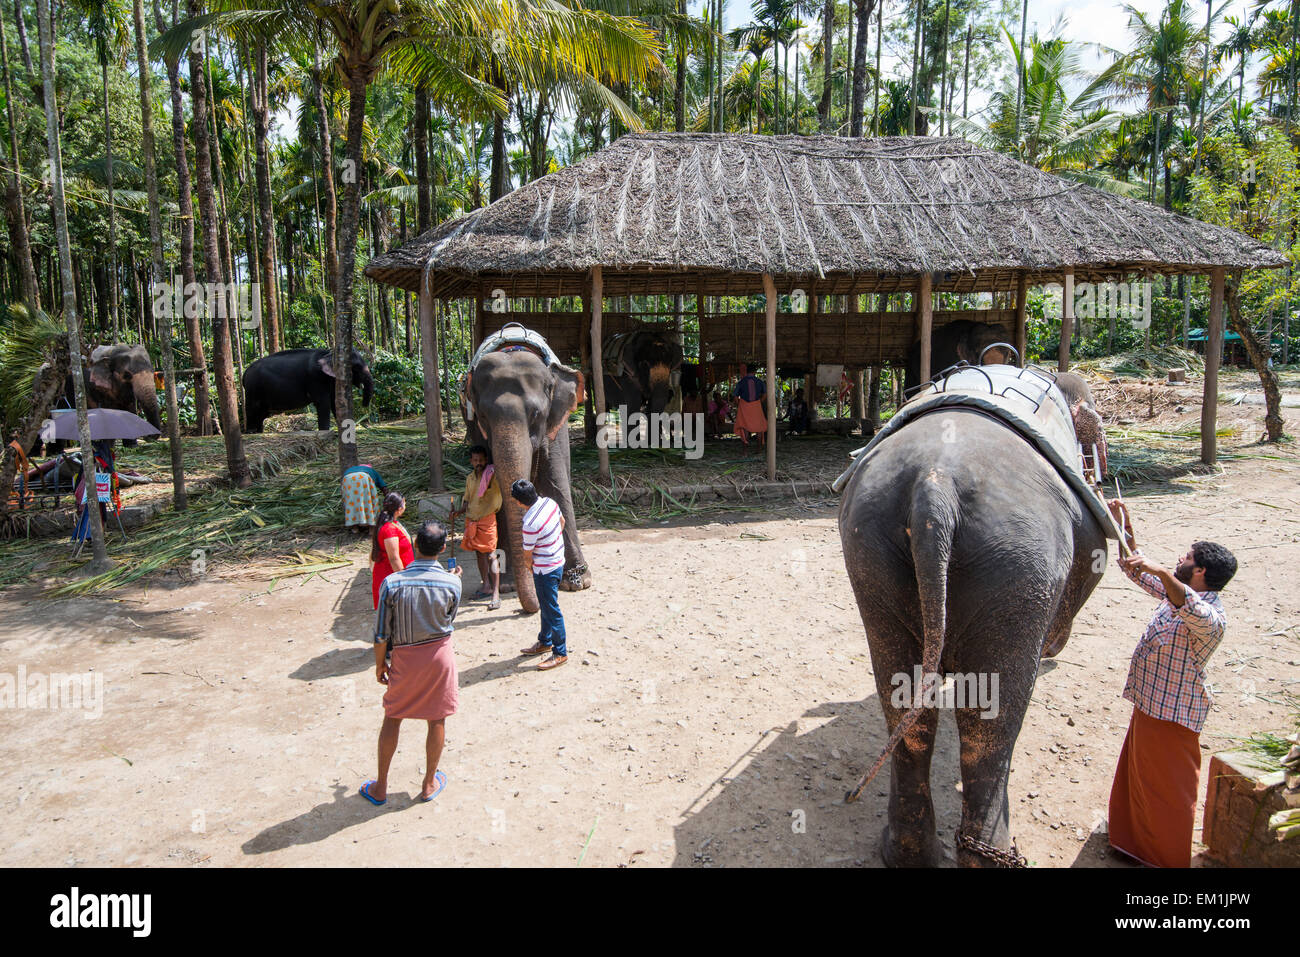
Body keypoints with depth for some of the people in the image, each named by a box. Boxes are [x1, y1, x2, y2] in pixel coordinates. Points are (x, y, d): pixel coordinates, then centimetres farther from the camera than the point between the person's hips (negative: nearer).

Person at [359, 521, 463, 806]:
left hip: (404, 657, 0)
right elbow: (449, 620, 2)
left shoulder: (392, 583, -18)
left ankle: (380, 787, 27)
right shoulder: (452, 582, -16)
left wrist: (380, 664, 6)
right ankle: (429, 784, 28)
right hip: (439, 654, 0)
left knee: (392, 718, 16)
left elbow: (381, 634, -11)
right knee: (437, 720, 14)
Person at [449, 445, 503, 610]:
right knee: (479, 553, 13)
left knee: (490, 554, -12)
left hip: (487, 518, -7)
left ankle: (496, 594, -13)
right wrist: (458, 512, 7)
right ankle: (486, 587, 25)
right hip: (471, 519, 7)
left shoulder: (492, 474, -6)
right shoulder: (470, 478, 15)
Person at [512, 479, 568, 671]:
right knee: (546, 605, 23)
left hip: (545, 570, -9)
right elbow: (562, 522, 13)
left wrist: (529, 565, 8)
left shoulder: (530, 525, -29)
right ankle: (545, 642, 40)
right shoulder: (549, 502, -7)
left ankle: (560, 653, 13)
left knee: (551, 610, 2)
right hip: (558, 560, 9)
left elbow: (527, 554, -14)